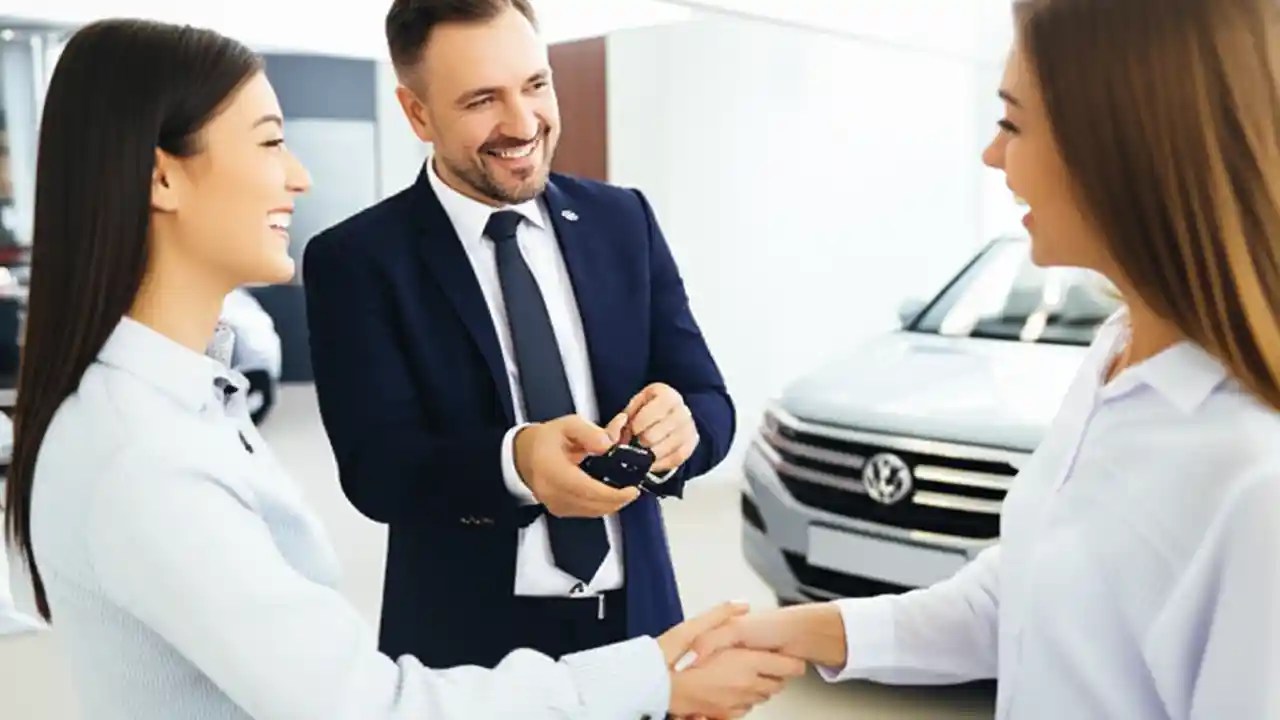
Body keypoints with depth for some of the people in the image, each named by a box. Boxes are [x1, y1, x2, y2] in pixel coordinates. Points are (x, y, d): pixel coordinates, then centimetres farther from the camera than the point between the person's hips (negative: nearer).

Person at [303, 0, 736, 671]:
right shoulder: (355, 260, -9)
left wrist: (677, 426, -25)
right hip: (468, 641, -2)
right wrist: (514, 459, -35)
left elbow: (710, 403, -2)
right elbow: (375, 469, -16)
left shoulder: (623, 220, 0)